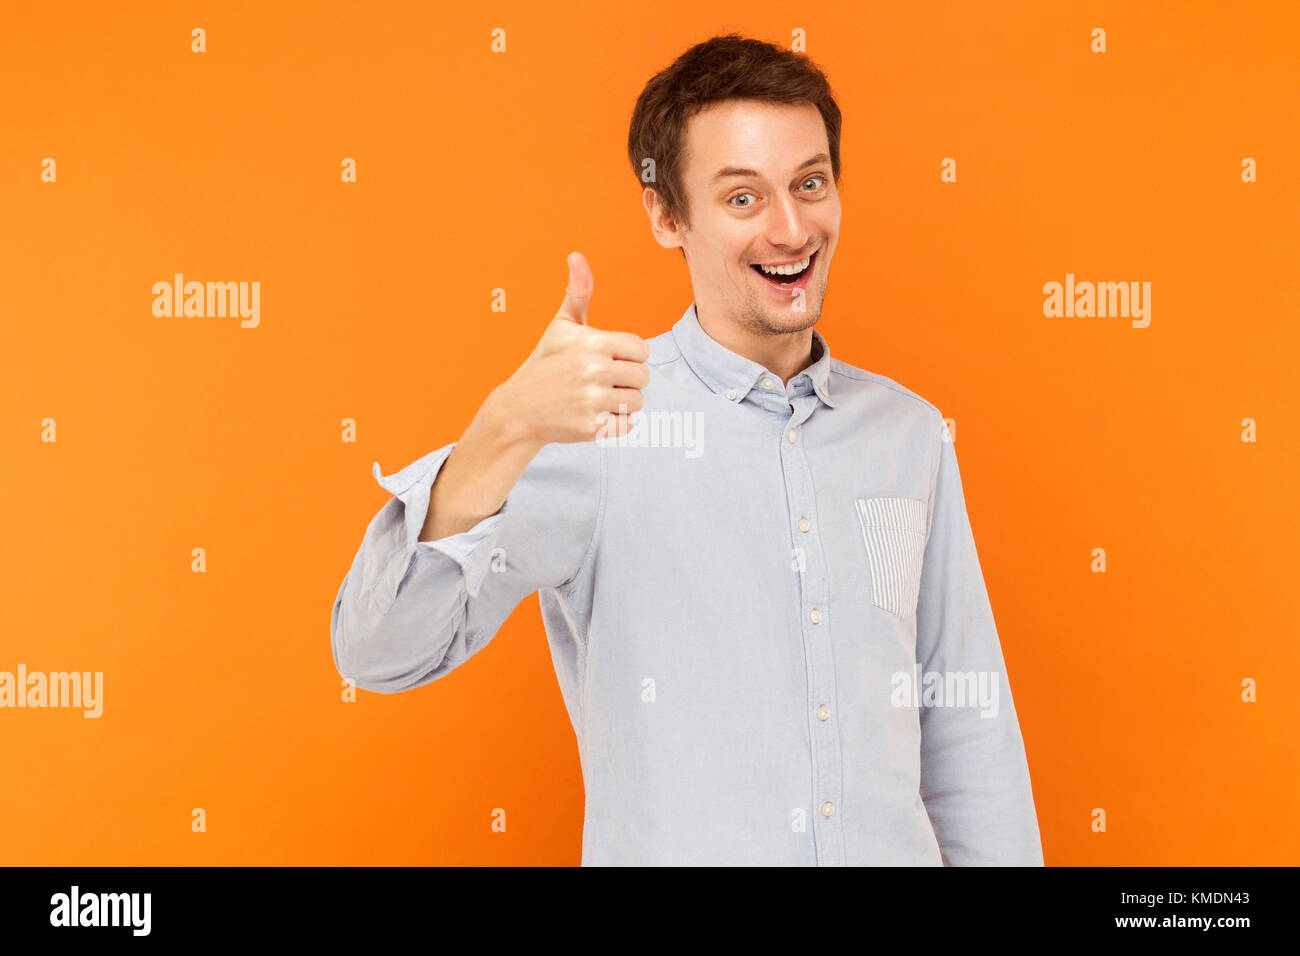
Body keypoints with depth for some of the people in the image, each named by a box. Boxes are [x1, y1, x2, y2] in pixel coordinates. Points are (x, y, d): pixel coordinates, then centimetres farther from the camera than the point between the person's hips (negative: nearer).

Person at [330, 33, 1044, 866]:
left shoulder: (911, 431, 1)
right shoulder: (593, 423, -14)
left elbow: (964, 732, 5)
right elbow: (380, 653, -25)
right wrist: (505, 431, -38)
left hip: (896, 849, 4)